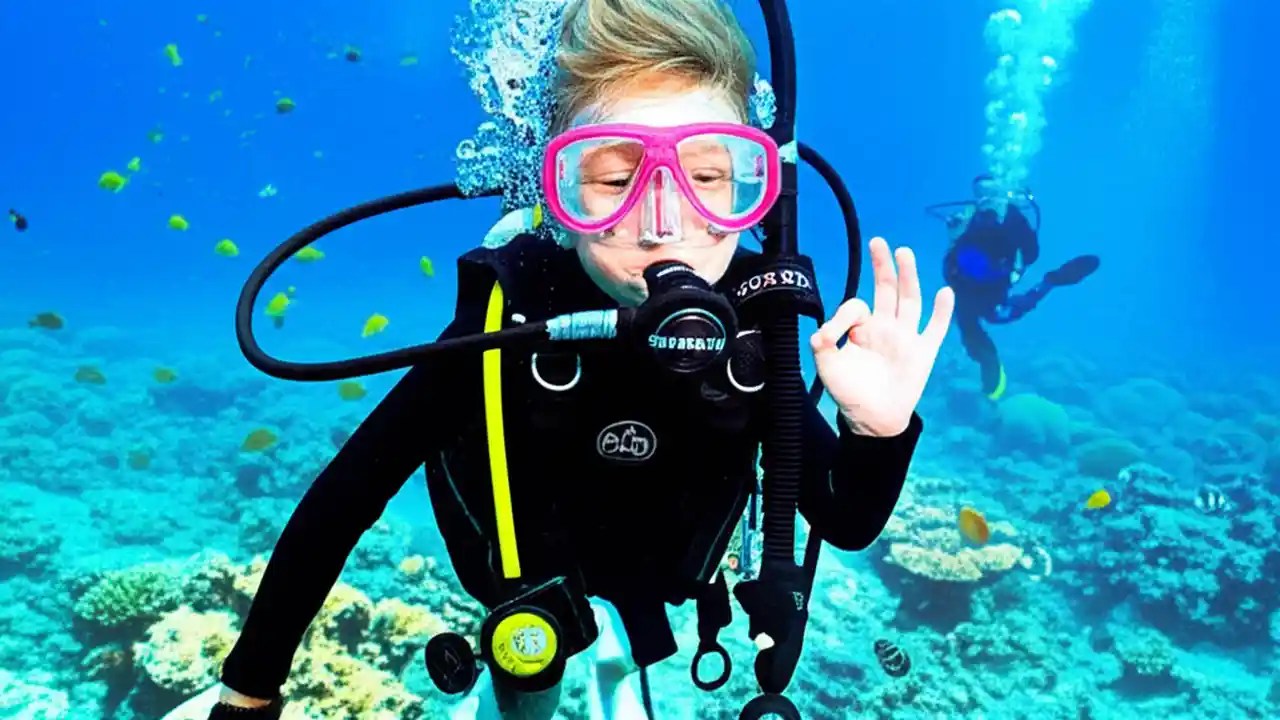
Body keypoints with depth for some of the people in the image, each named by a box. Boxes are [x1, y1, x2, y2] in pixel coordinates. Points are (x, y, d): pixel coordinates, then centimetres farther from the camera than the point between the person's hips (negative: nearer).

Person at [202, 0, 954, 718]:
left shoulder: (750, 325, -30)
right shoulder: (508, 318, -38)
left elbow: (848, 525, -20)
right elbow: (344, 498, -29)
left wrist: (878, 430, -41)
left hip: (648, 589, 2)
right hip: (526, 588, -2)